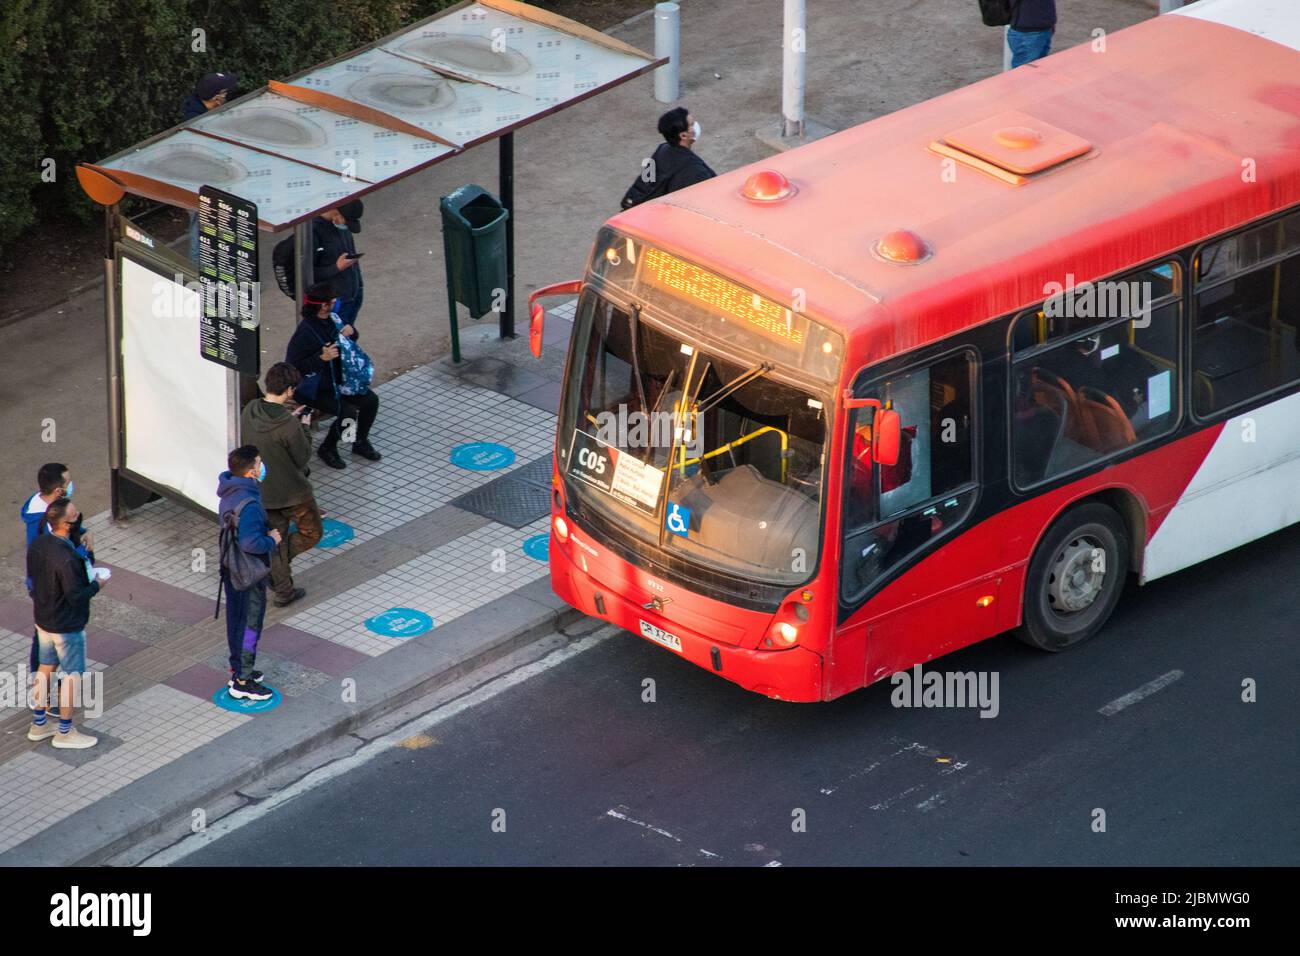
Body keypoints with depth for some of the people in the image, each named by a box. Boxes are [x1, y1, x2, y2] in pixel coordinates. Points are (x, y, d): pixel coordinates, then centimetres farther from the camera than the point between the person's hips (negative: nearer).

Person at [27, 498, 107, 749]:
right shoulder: (67, 558, -33)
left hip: (43, 619, 8)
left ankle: (39, 724, 34)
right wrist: (96, 584, -9)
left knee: (46, 667, 22)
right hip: (66, 625, -8)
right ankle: (65, 733, 20)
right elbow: (77, 596, -27)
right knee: (72, 675, 9)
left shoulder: (37, 545, -7)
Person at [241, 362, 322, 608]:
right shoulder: (289, 427, -31)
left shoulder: (249, 412, -10)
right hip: (292, 492, -6)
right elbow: (302, 458, -17)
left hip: (262, 490, 6)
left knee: (277, 538, 21)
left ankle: (282, 590, 29)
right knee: (311, 533, 17)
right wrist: (303, 427, -5)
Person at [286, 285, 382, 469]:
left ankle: (361, 442, 19)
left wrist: (350, 332, -8)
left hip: (337, 380, 8)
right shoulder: (305, 332, -27)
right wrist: (322, 358, -35)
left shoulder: (332, 319, -2)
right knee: (348, 412, -23)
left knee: (371, 400, -2)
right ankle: (327, 449, 1)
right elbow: (293, 367, -27)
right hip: (314, 390, -8)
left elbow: (350, 342, 17)